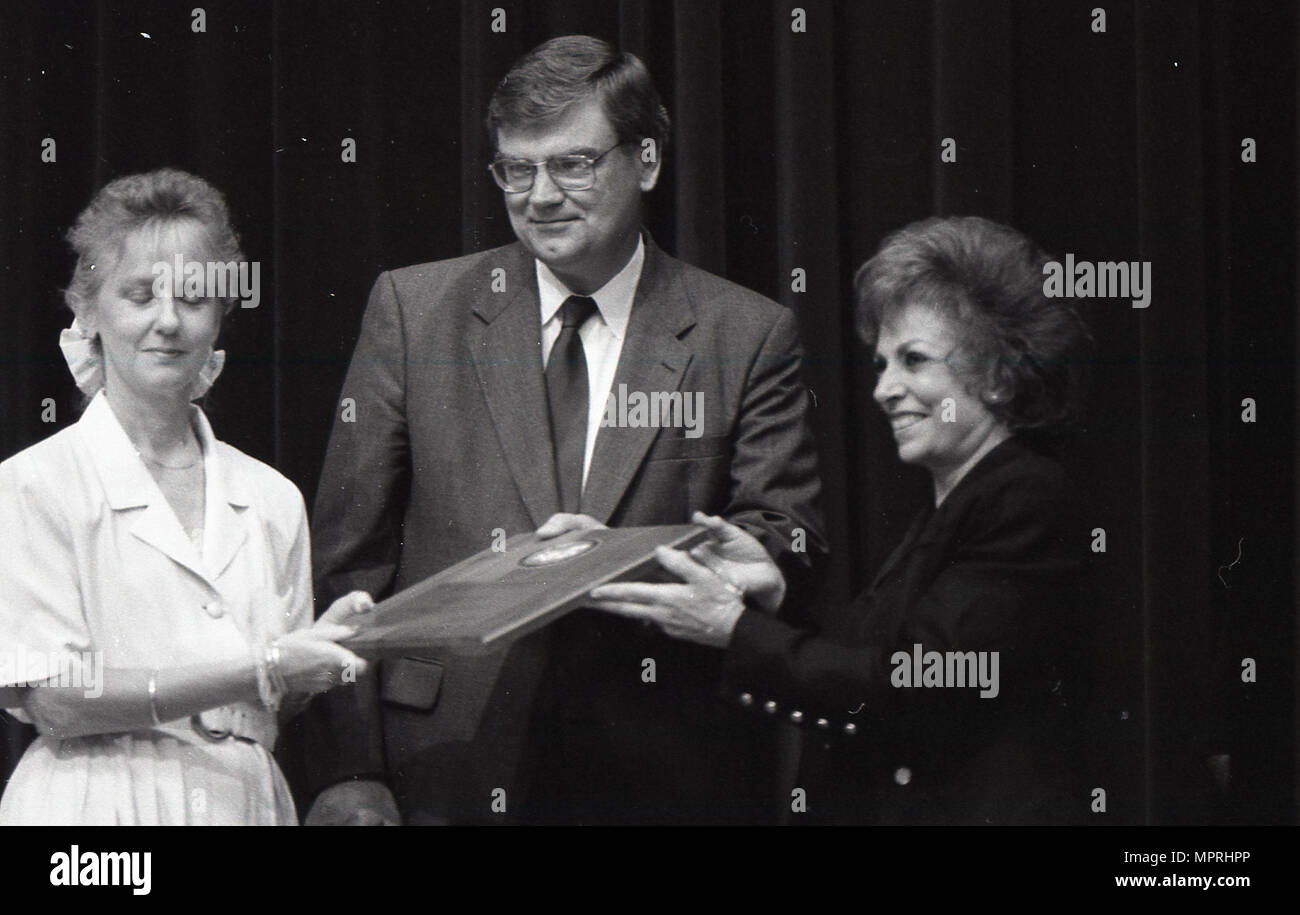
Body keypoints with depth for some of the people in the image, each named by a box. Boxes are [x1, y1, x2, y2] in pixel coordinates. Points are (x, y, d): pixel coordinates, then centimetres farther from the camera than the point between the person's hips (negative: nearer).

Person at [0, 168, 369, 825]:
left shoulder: (273, 499, 6)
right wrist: (262, 669, -16)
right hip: (97, 804, -4)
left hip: (249, 799, 4)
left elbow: (280, 700, 12)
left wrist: (323, 650, -9)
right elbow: (55, 701, -13)